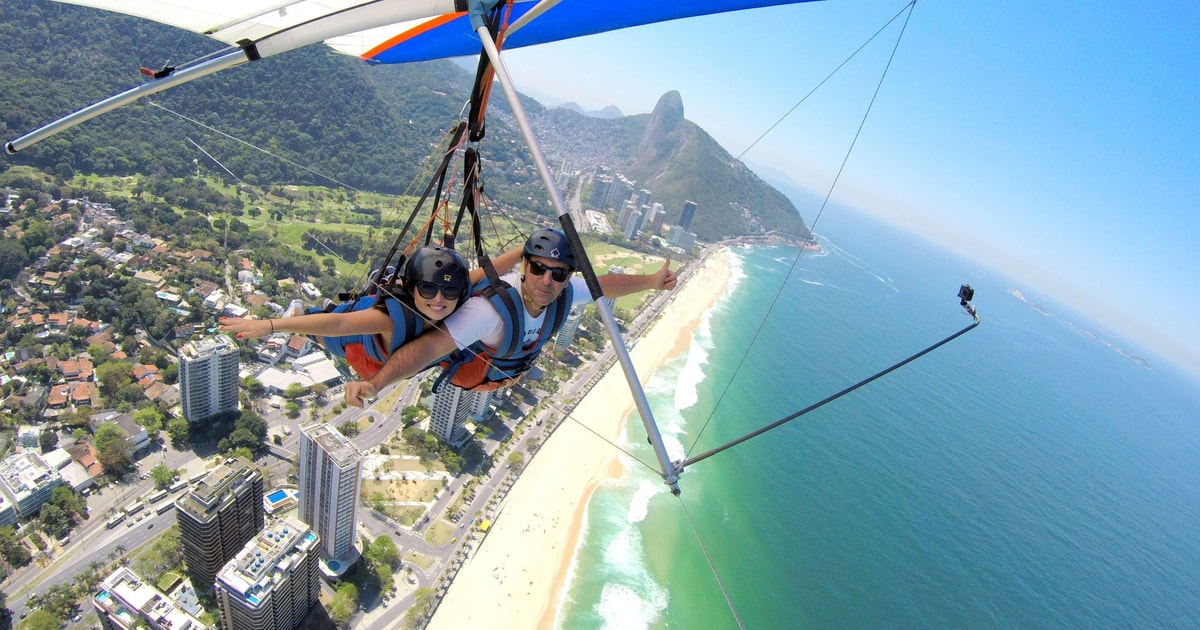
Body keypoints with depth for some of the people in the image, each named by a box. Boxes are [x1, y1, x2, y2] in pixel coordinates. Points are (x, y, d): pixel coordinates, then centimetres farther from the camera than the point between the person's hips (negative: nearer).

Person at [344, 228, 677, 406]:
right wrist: (374, 383, -64)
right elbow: (429, 347, -53)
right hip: (461, 367, -5)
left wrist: (651, 281, -7)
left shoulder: (566, 292, -30)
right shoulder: (491, 308, -49)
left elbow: (606, 284, -11)